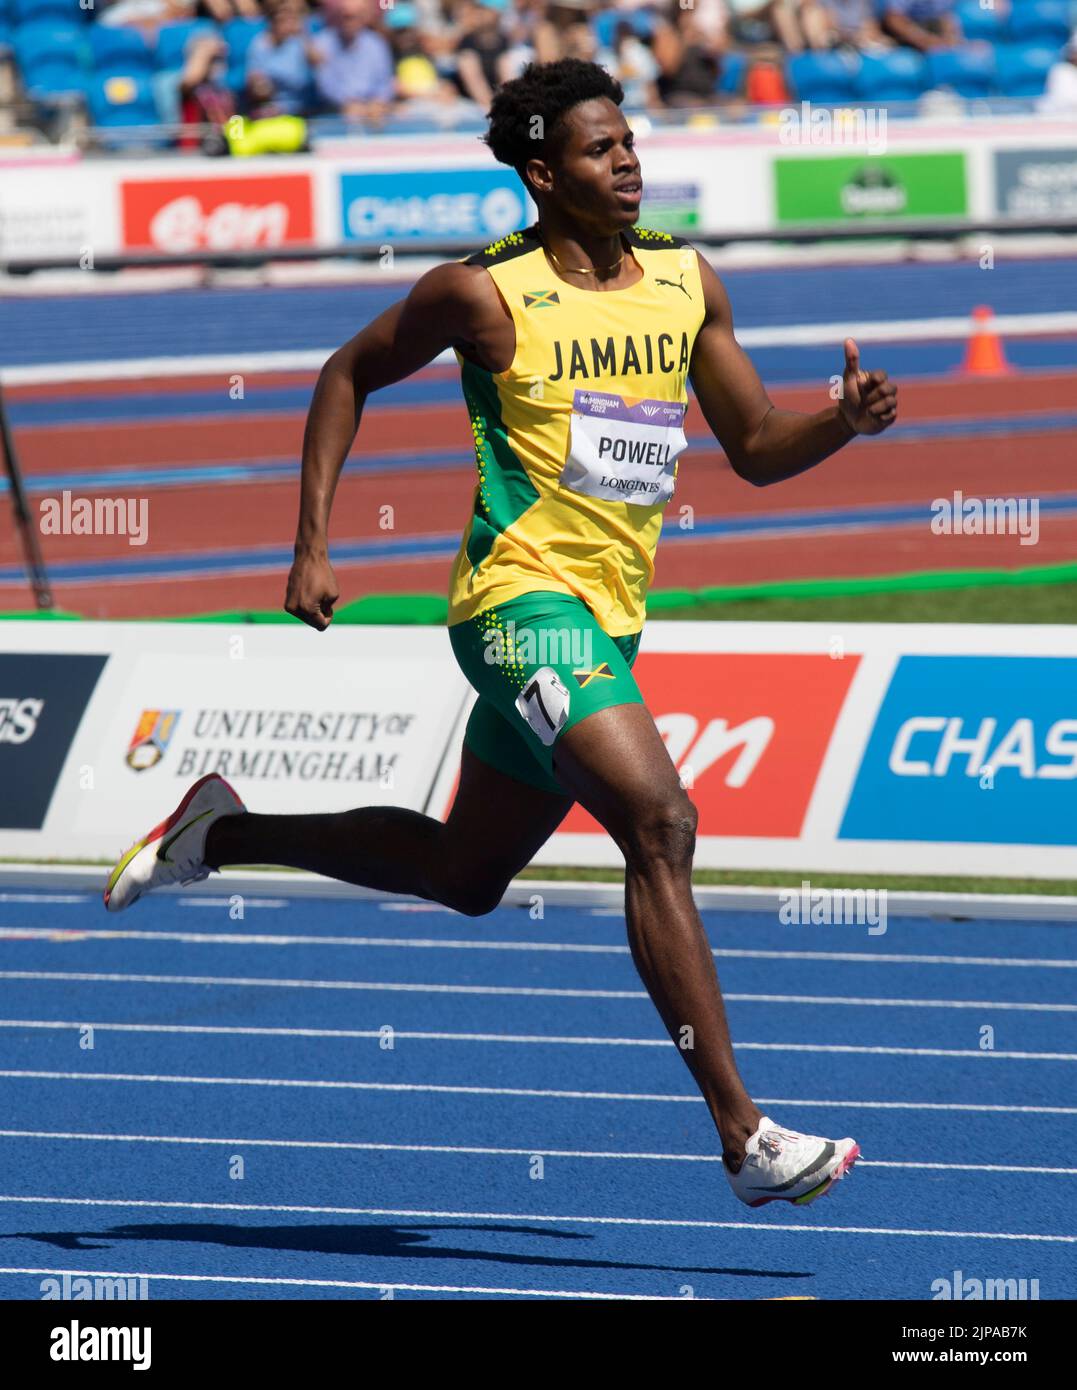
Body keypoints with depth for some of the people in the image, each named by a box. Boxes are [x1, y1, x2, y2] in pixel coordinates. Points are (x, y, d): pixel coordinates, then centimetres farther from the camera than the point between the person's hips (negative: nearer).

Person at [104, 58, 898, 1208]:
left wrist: (846, 421, -8)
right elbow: (349, 375, 5)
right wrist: (311, 545, 0)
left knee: (464, 875, 19)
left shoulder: (686, 282, 7)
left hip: (611, 618, 8)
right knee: (658, 822, -24)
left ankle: (224, 834, 40)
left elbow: (756, 448, 13)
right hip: (525, 600, -8)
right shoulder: (490, 294, -8)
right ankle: (743, 1137, -25)